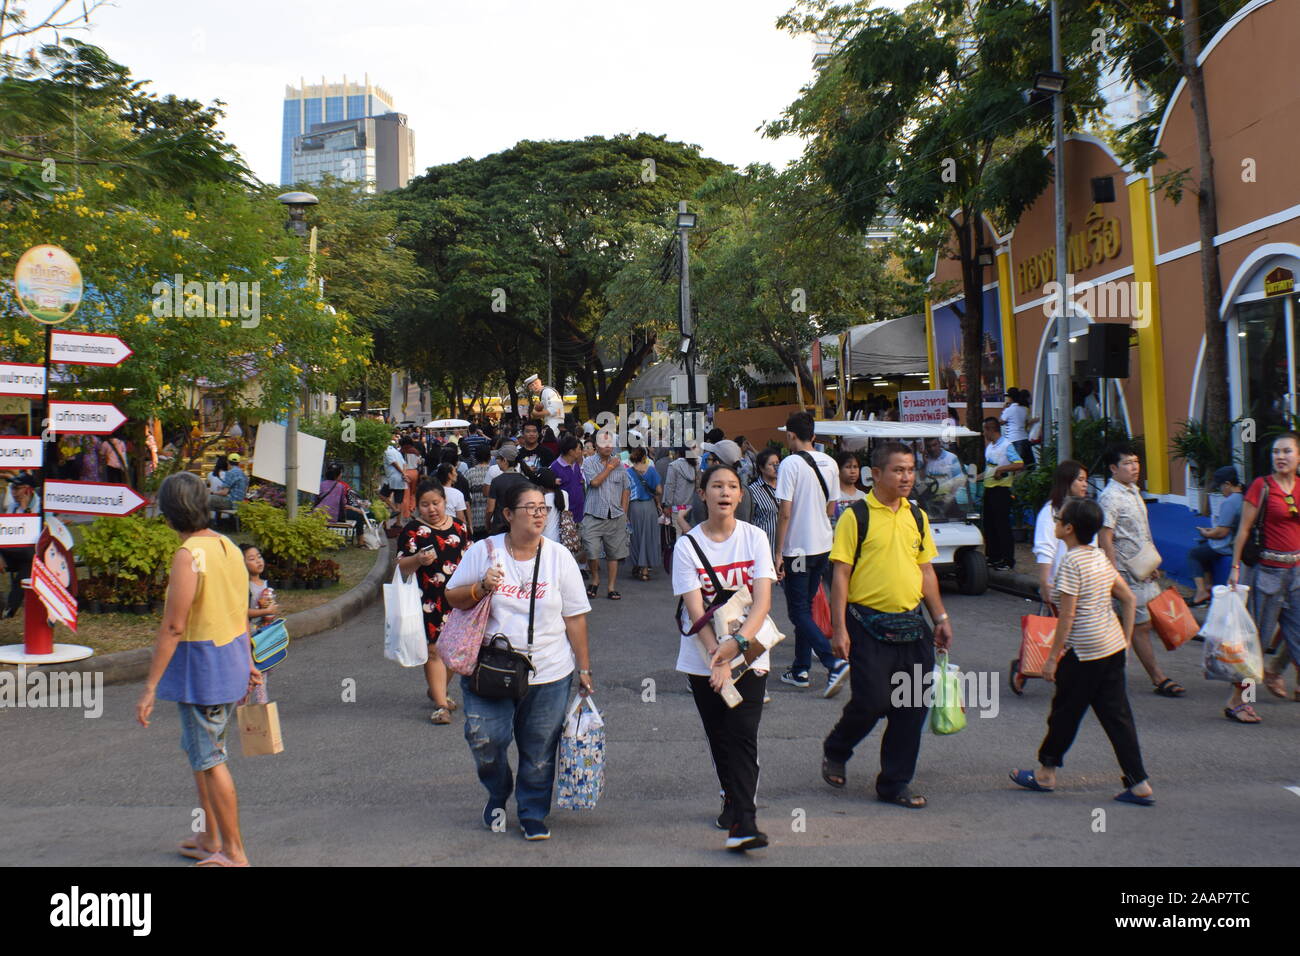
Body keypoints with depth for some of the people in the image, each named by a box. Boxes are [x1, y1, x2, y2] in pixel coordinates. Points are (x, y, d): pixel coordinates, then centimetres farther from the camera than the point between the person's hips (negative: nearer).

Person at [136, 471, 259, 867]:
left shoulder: (189, 555, -20)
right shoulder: (228, 546, 6)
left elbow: (173, 628, -21)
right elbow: (242, 614, 14)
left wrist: (150, 687, -17)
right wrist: (248, 662, 24)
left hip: (202, 669, -9)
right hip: (232, 661, 9)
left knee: (210, 759, 2)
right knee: (198, 749, 22)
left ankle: (234, 852, 10)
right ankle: (209, 838, 32)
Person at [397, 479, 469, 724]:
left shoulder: (459, 527, 10)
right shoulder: (413, 530, -3)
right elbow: (401, 567, -7)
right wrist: (419, 560, -26)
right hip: (429, 599, -5)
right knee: (434, 649, -6)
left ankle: (437, 691, 32)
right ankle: (440, 704, -2)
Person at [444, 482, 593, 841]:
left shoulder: (559, 556, 2)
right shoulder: (484, 551, 0)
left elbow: (575, 617, 4)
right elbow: (453, 597, 4)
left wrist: (584, 669, 5)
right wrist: (482, 589, -16)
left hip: (548, 675, 1)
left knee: (539, 751, 6)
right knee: (484, 738, -9)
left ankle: (533, 815, 28)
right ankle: (497, 795, 22)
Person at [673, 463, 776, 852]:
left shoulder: (755, 538, -3)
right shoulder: (687, 545, -5)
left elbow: (763, 601, -11)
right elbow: (695, 608, -12)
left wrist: (737, 643, -26)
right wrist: (718, 655, -23)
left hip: (750, 655, -1)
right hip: (703, 657, 1)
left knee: (742, 736, -10)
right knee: (719, 736, 12)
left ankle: (743, 823, -9)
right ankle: (732, 799, 34)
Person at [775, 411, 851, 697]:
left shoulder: (790, 464, -14)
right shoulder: (830, 463, 7)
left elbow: (785, 513, -17)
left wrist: (779, 553, -12)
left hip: (798, 548, -7)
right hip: (823, 545, 7)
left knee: (799, 612, -2)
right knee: (806, 607, 17)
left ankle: (835, 663, -16)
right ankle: (801, 670, 22)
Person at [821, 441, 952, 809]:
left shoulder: (917, 516, 11)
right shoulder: (856, 516, -7)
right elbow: (840, 575, -9)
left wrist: (940, 618, 13)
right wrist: (839, 628, -13)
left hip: (912, 625, 6)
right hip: (869, 624, -6)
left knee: (912, 708, 5)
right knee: (872, 701, -7)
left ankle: (894, 783, 18)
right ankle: (835, 752, 23)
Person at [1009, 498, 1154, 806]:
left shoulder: (1071, 563, -16)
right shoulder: (1100, 558, 9)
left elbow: (1067, 617, -18)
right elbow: (1129, 600, 13)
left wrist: (1052, 658, -12)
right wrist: (1126, 640, 17)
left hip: (1085, 652, -8)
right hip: (1113, 647, 8)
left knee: (1065, 711, 8)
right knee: (1116, 714, 9)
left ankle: (1046, 773, 23)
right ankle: (1139, 784, 8)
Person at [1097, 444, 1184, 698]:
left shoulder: (1133, 491, 13)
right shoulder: (1109, 497, -15)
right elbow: (1105, 539, -18)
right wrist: (1115, 577, -20)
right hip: (1128, 573, -9)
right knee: (1141, 625, -1)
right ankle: (1159, 679, 5)